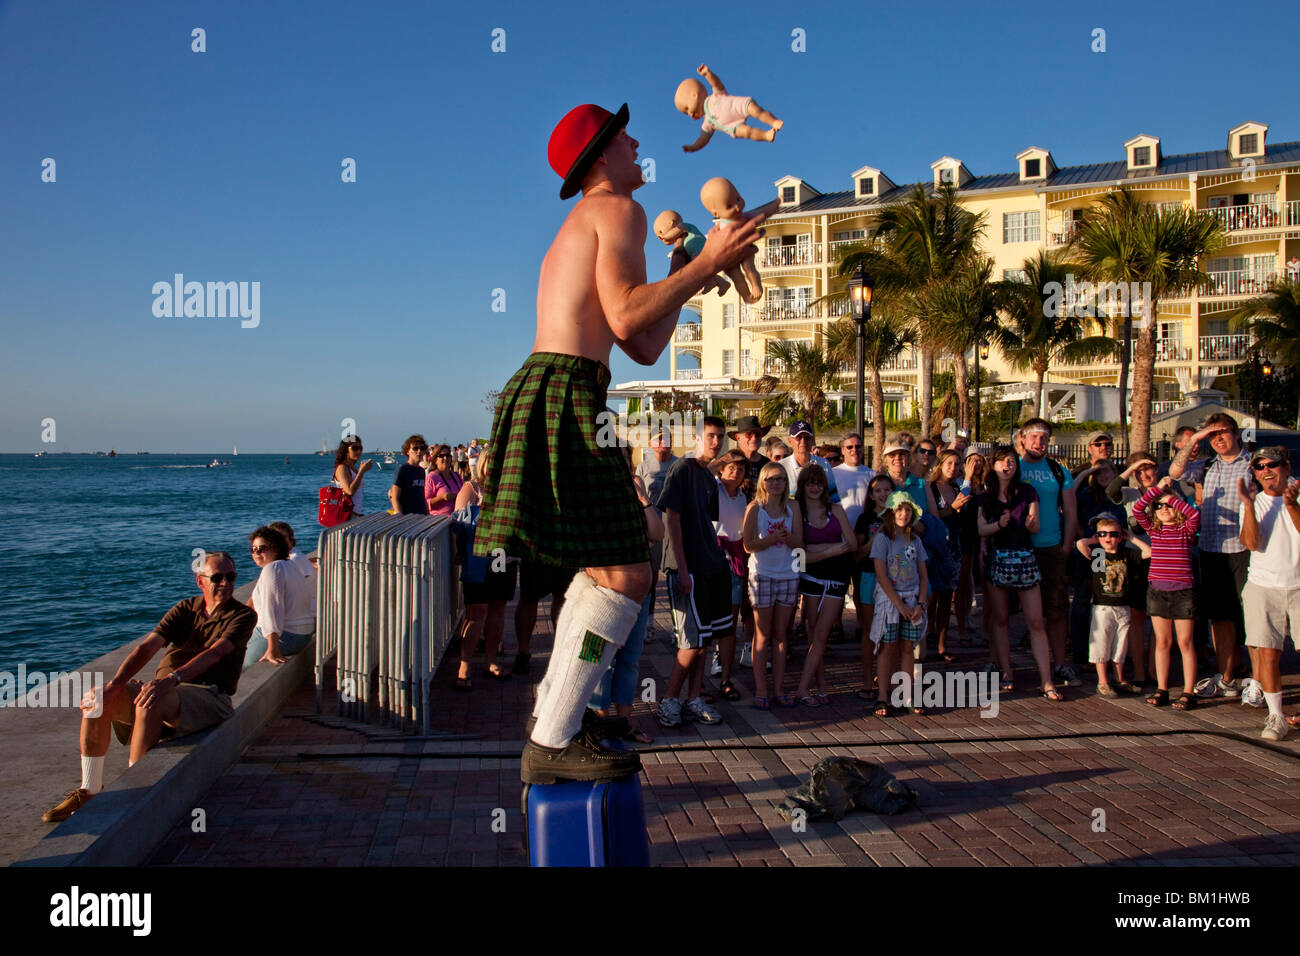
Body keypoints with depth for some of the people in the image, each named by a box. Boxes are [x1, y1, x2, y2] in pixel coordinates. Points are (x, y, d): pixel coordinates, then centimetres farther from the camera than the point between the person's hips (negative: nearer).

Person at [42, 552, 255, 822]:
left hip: (207, 696, -5)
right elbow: (146, 648, 1)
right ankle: (88, 792, -9)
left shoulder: (243, 615, 0)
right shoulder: (185, 609, 14)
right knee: (97, 699, -17)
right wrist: (113, 685, -15)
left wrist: (171, 679, -33)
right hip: (165, 692, 6)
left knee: (150, 705, -35)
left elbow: (214, 653, -18)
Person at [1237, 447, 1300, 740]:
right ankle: (1276, 716, 7)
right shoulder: (1255, 502, 7)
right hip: (1263, 587, 1)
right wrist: (1248, 505, -17)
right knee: (1267, 653, -3)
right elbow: (1252, 543, -9)